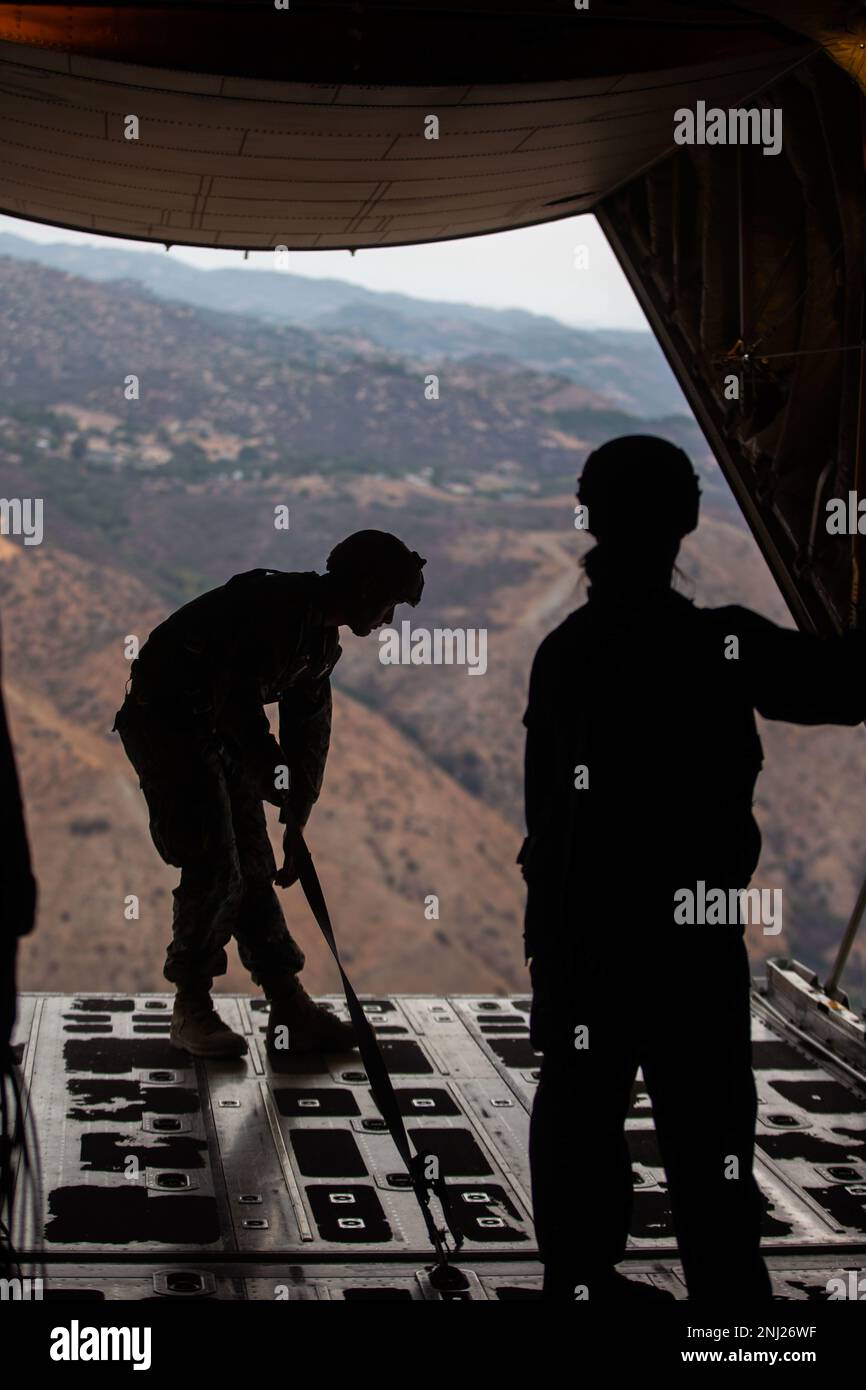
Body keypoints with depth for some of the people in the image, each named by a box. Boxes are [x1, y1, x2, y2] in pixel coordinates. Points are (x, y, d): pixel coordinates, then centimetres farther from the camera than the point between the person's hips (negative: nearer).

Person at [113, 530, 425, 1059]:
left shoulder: (324, 638, 8)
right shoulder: (276, 604, -23)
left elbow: (309, 729, 13)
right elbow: (238, 703, -28)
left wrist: (297, 827, 13)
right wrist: (288, 800, -23)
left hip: (221, 731, 9)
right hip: (165, 723, -9)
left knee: (254, 868, 6)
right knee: (216, 870, -11)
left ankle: (291, 1012, 9)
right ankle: (192, 1011, 3)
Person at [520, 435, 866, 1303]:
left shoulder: (565, 648, 5)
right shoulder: (712, 644, -17)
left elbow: (544, 791, 10)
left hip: (576, 920, 7)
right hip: (677, 929, -7)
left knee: (581, 1102, 12)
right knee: (705, 1130, 0)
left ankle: (580, 1275, 21)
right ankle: (727, 1290, 4)